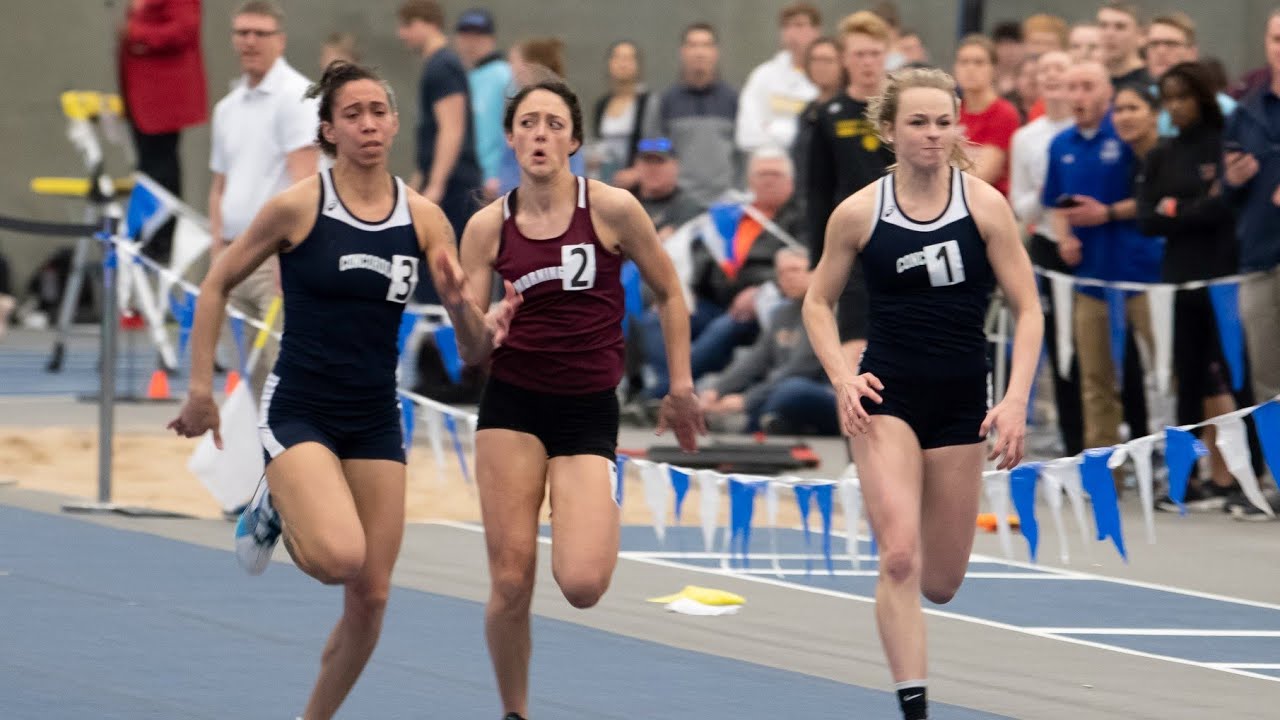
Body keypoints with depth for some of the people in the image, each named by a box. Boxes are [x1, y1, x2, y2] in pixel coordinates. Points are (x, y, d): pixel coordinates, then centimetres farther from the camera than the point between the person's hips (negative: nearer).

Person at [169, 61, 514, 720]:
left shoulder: (423, 218, 0)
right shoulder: (297, 207, -10)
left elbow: (468, 332, 0)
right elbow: (217, 284, 1)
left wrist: (488, 325, -24)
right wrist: (200, 389, -2)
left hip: (375, 419, 4)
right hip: (299, 411, -4)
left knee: (370, 599, 2)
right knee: (340, 558, -27)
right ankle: (275, 511, 7)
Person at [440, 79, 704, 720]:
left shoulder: (612, 208, -6)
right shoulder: (488, 227, 0)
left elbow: (669, 294, 8)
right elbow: (476, 354, 2)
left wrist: (681, 386, 6)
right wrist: (465, 313, -20)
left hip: (589, 411, -1)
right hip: (513, 406, 1)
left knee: (582, 585, -17)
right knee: (510, 581, -5)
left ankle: (586, 527, 20)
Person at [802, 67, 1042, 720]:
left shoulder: (984, 205, -5)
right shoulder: (858, 213, -4)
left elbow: (1027, 310, -3)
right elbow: (818, 302, 9)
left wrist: (1016, 401, -13)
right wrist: (842, 376, -8)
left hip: (961, 402, 1)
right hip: (886, 396, -1)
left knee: (940, 584, 9)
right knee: (899, 558, -18)